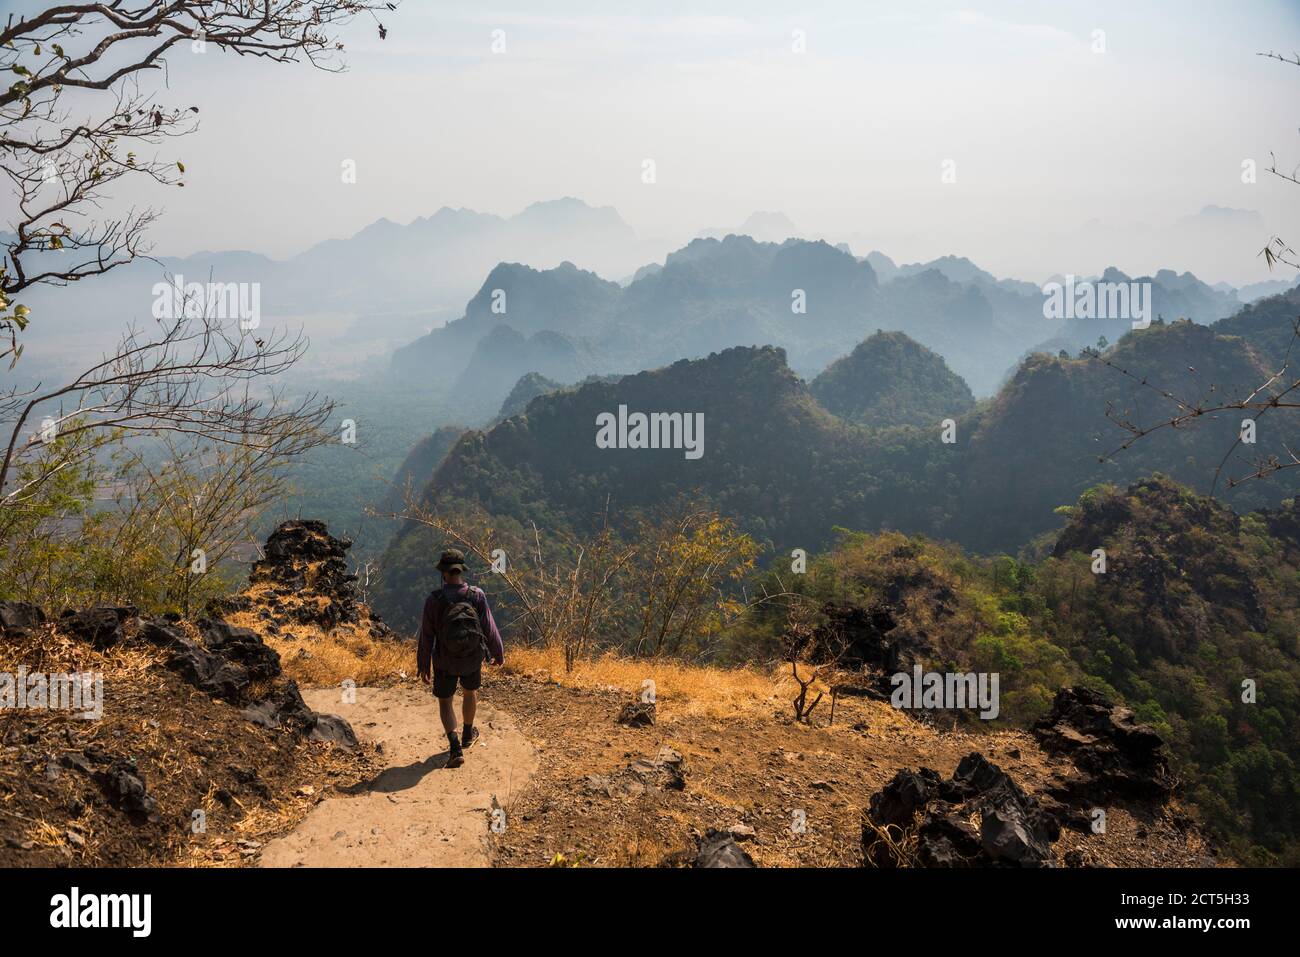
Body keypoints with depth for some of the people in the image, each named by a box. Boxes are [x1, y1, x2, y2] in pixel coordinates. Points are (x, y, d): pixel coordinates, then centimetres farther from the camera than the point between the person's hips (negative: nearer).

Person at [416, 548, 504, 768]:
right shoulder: (477, 595, -18)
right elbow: (489, 629, -10)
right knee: (470, 692, 28)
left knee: (445, 701, 15)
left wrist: (423, 665, 2)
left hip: (445, 661, -2)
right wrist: (498, 654, 8)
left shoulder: (434, 599, -20)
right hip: (472, 659, 2)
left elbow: (426, 635, -12)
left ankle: (455, 747, 0)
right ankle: (468, 734, 47)